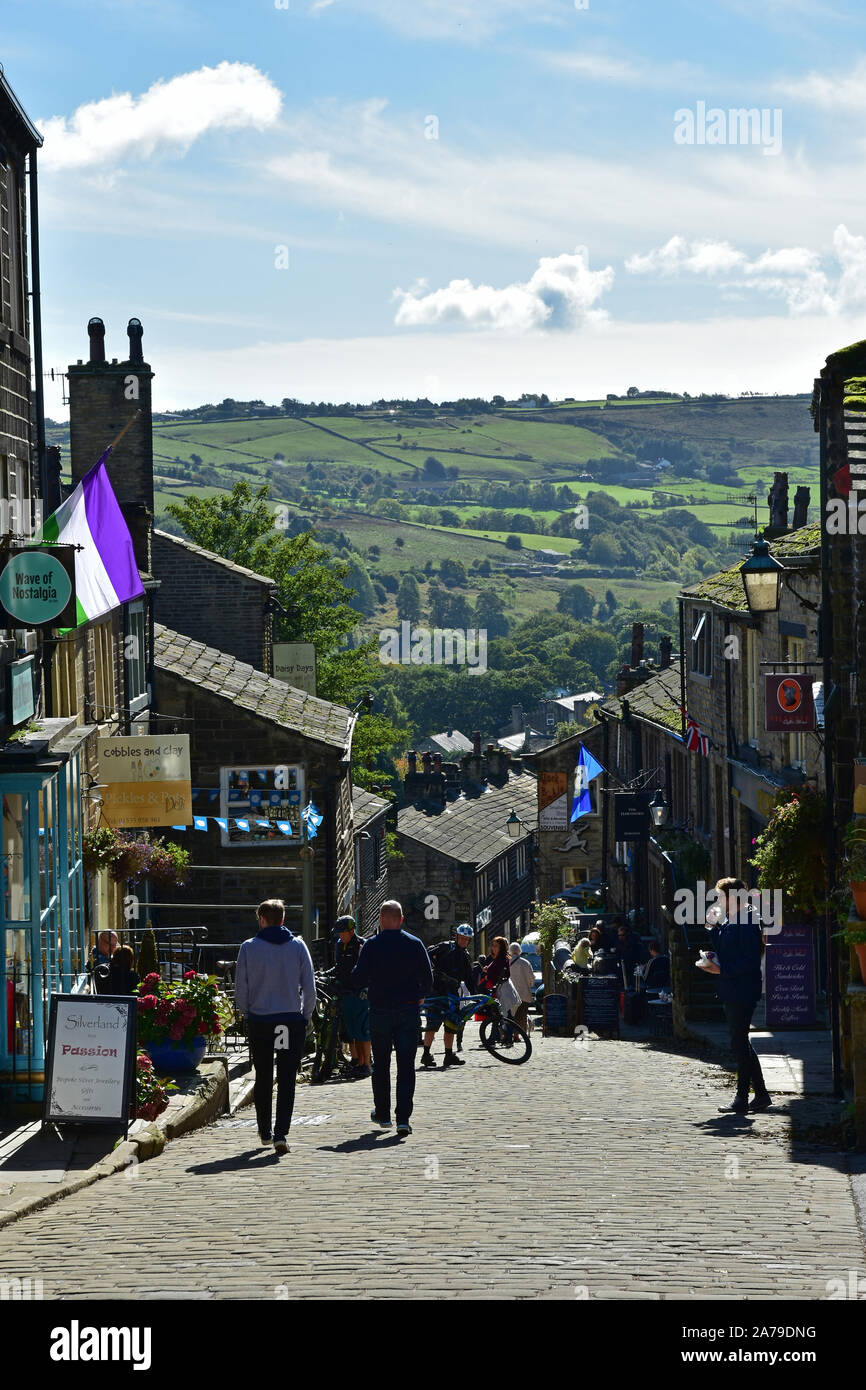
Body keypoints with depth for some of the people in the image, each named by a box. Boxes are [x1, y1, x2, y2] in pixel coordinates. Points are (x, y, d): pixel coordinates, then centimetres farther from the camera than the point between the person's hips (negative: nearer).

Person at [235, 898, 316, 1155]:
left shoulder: (249, 948, -3)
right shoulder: (298, 946, -1)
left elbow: (240, 989, -1)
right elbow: (309, 987, 0)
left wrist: (247, 1014, 14)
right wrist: (305, 1016, 11)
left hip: (259, 1021, 0)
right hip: (292, 1021, 0)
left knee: (263, 1079, 14)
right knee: (287, 1081, 1)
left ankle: (264, 1131, 22)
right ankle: (281, 1133, -10)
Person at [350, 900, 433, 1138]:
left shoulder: (371, 946, -6)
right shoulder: (415, 944, -1)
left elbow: (358, 980, -9)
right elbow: (428, 979, 1)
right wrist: (420, 997, 21)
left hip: (380, 1009, -1)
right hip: (409, 1011, 1)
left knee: (381, 1065, 14)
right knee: (406, 1065, 0)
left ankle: (382, 1114, 21)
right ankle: (403, 1118, -9)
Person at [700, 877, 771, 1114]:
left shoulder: (747, 923, -16)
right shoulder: (727, 922, 14)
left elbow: (750, 961, -21)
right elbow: (721, 949, 18)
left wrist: (721, 969, -21)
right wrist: (714, 928, 6)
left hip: (742, 993, -10)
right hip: (731, 993, 10)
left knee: (739, 1044, -5)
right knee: (741, 1044, 14)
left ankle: (741, 1099, 0)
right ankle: (761, 1095, 21)